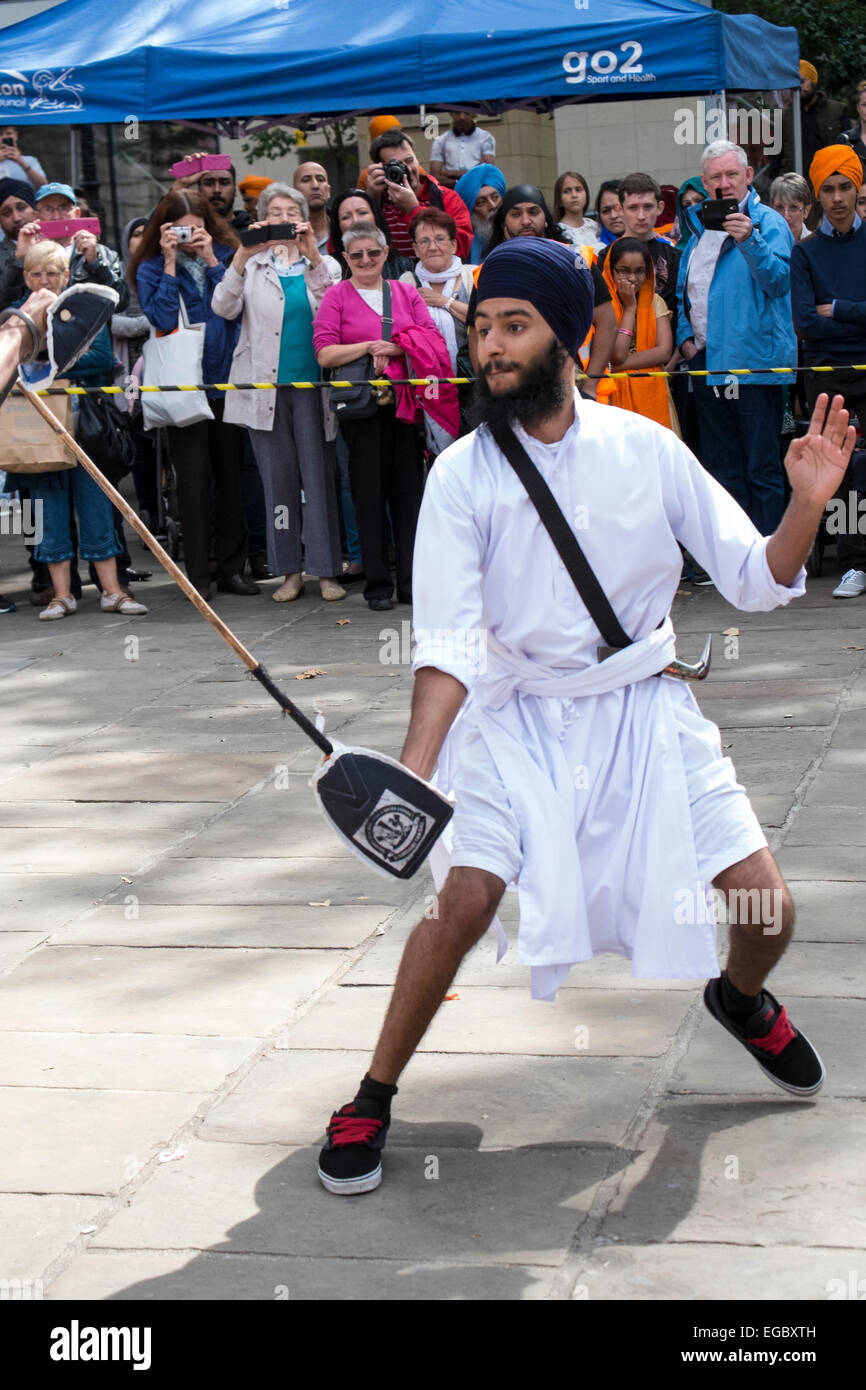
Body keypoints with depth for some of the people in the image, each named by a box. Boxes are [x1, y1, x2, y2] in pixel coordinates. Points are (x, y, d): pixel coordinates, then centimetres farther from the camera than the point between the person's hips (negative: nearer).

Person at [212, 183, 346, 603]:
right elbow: (224, 308, -5)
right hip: (265, 387, 1)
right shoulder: (253, 266, 11)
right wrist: (242, 256, -17)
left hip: (312, 383, -1)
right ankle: (290, 571, 9)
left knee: (319, 476, -3)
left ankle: (326, 570, 0)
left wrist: (313, 257, -19)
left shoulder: (324, 265, 11)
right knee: (278, 479, 3)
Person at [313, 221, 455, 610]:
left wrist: (396, 349, -10)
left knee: (409, 487, 1)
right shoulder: (336, 296, 5)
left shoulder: (407, 293, 14)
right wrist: (370, 347, -10)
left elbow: (434, 341, 6)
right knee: (369, 491, 0)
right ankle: (377, 585, 6)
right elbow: (325, 353, -4)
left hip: (405, 401, 2)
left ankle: (413, 582, 6)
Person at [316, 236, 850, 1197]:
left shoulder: (646, 449, -5)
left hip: (645, 712, 2)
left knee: (765, 907, -3)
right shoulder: (462, 473, -10)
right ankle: (373, 1098, 3)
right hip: (518, 720, -2)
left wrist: (807, 504, -18)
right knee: (461, 901, -20)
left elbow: (754, 583, 0)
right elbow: (449, 640, -16)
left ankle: (741, 999, 35)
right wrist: (413, 769, -30)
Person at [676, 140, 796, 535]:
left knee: (762, 468, -3)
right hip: (707, 363, 7)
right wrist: (685, 337, 8)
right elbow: (683, 293, 23)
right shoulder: (701, 228, 16)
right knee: (721, 467, 13)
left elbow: (778, 281, -19)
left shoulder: (768, 222, -4)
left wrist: (749, 241, -33)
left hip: (754, 362, -7)